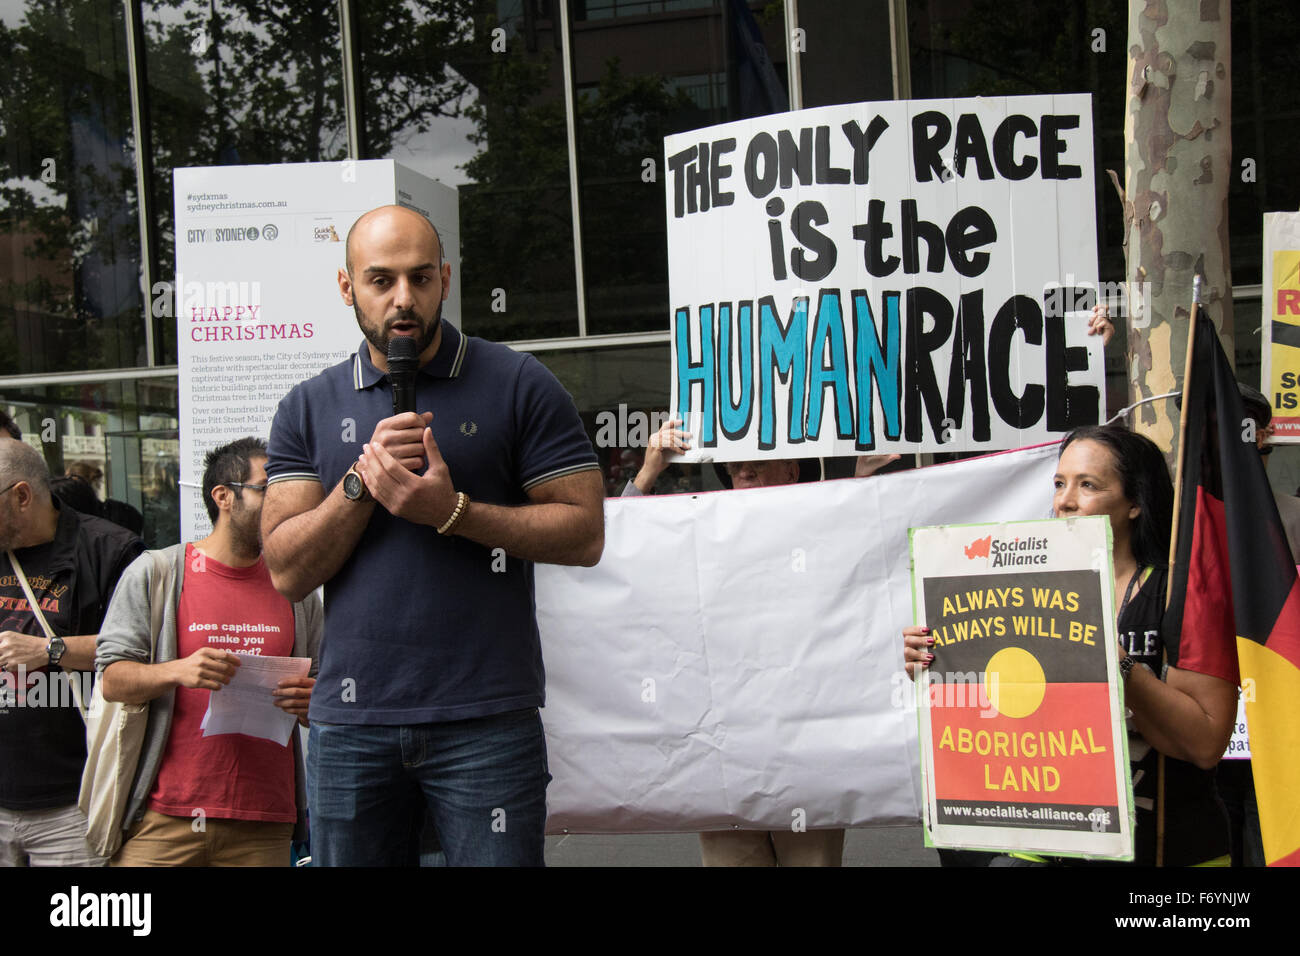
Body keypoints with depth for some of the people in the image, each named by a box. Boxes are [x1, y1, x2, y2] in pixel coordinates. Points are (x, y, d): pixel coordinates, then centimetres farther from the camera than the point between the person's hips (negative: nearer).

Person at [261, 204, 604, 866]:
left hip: (485, 722, -2)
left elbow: (585, 533, -3)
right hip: (349, 722, 3)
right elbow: (287, 571, 4)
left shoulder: (517, 386, 2)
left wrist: (453, 511, -13)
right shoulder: (308, 410, 11)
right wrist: (362, 481, -10)